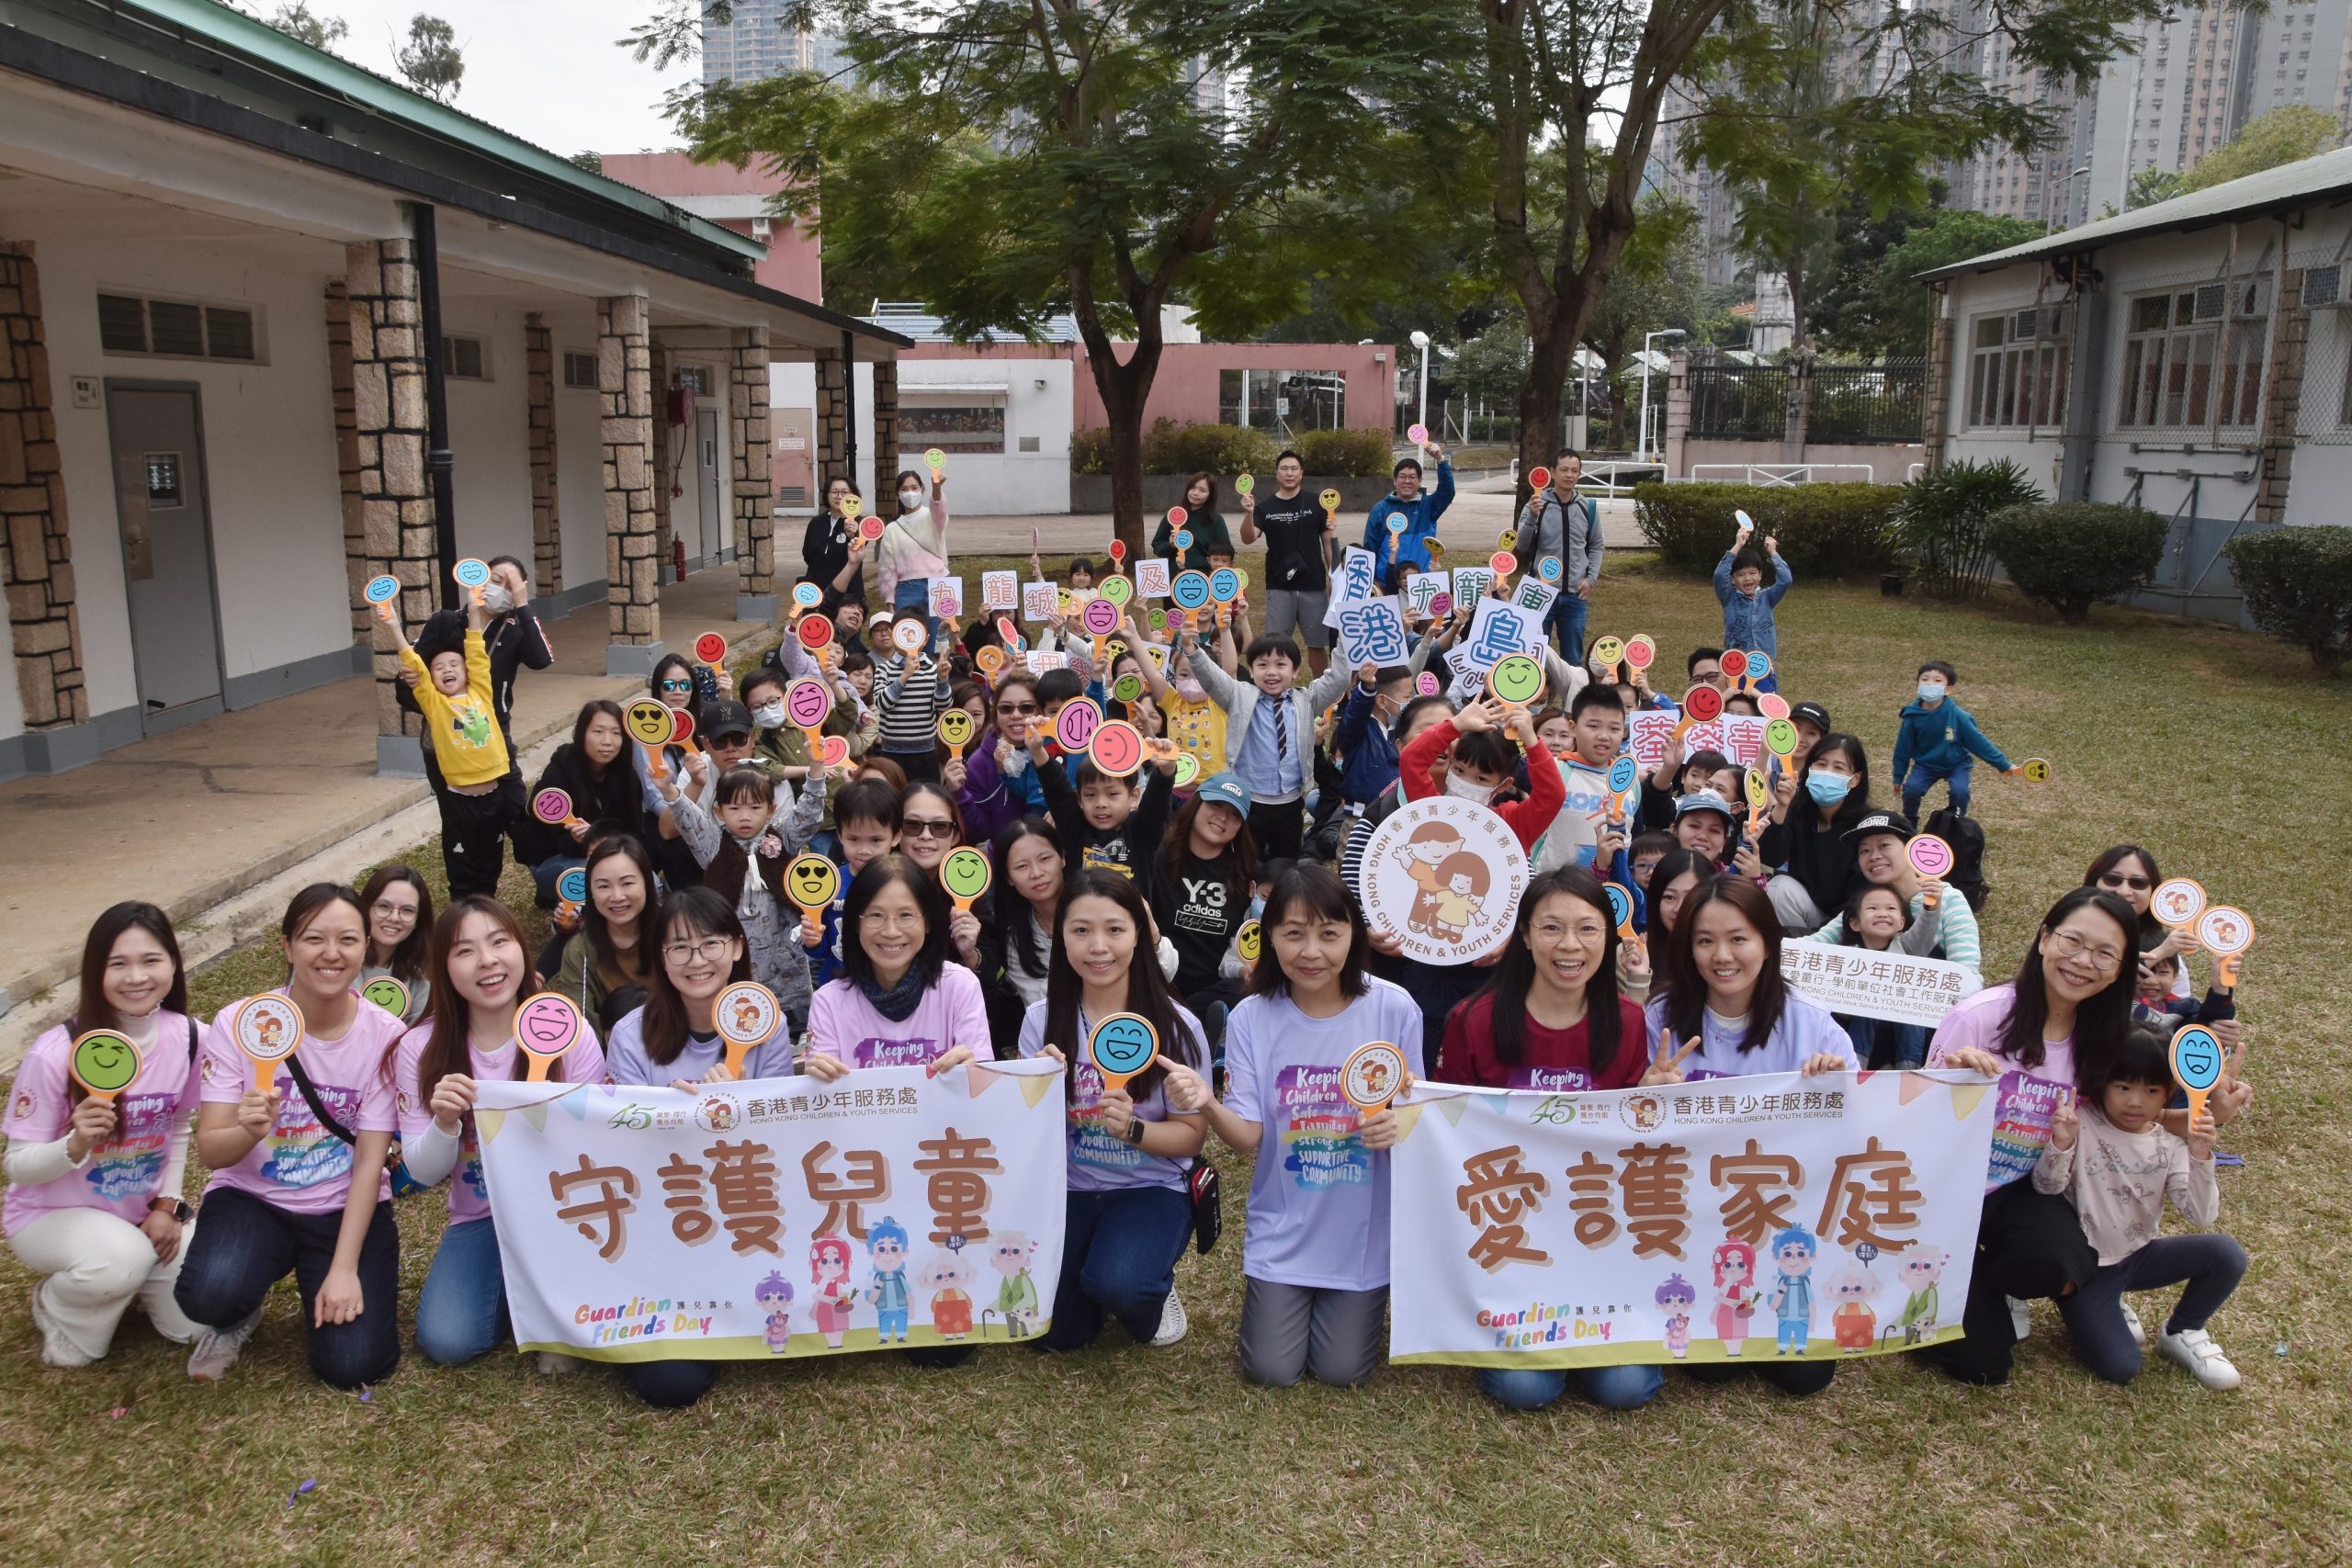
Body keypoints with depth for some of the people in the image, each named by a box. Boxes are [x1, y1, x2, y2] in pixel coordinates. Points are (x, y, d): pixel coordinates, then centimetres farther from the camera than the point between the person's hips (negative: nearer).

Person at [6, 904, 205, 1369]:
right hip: (52, 1214, -4)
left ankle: (121, 1282, 23)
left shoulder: (187, 1037, -12)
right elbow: (18, 1165, -16)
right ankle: (56, 1306, 0)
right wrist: (76, 1145, -36)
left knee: (195, 1324, -7)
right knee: (124, 1258, -35)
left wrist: (168, 1204, -4)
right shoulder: (55, 1053, -24)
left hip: (143, 1214, 4)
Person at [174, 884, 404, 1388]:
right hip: (252, 1198, 0)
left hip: (346, 1208, 0)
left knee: (353, 1364, -16)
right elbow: (210, 1150, -11)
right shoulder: (238, 1024, -11)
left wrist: (345, 1268, -19)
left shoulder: (385, 1036, -12)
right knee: (210, 1294, -32)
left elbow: (369, 1163, -11)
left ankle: (322, 1280, 17)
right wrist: (247, 1130, -35)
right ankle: (239, 1312, 6)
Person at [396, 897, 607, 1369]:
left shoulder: (569, 1032, -12)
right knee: (447, 1341, -20)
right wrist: (445, 1122, -26)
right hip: (480, 1218, 2)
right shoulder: (421, 1049, -8)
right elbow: (423, 1172, -5)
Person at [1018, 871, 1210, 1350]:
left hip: (1152, 1188, -2)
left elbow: (1191, 1134, -5)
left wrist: (1133, 1128, -25)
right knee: (1052, 1331, -12)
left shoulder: (1176, 1026, -13)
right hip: (1069, 1187, 3)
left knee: (1116, 1285, -30)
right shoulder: (1042, 1020, -6)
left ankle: (1153, 1291, 6)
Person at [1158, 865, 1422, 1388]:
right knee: (1272, 1370, 2)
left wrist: (1400, 1126, -28)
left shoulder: (1394, 1010, -14)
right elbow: (1248, 1138, -12)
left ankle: (1361, 1301, 35)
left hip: (1363, 1227, -1)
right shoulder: (1251, 1018, -11)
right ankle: (1279, 1294, 33)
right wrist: (1208, 1105, -34)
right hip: (1284, 1226, 1)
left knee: (1342, 1370, 3)